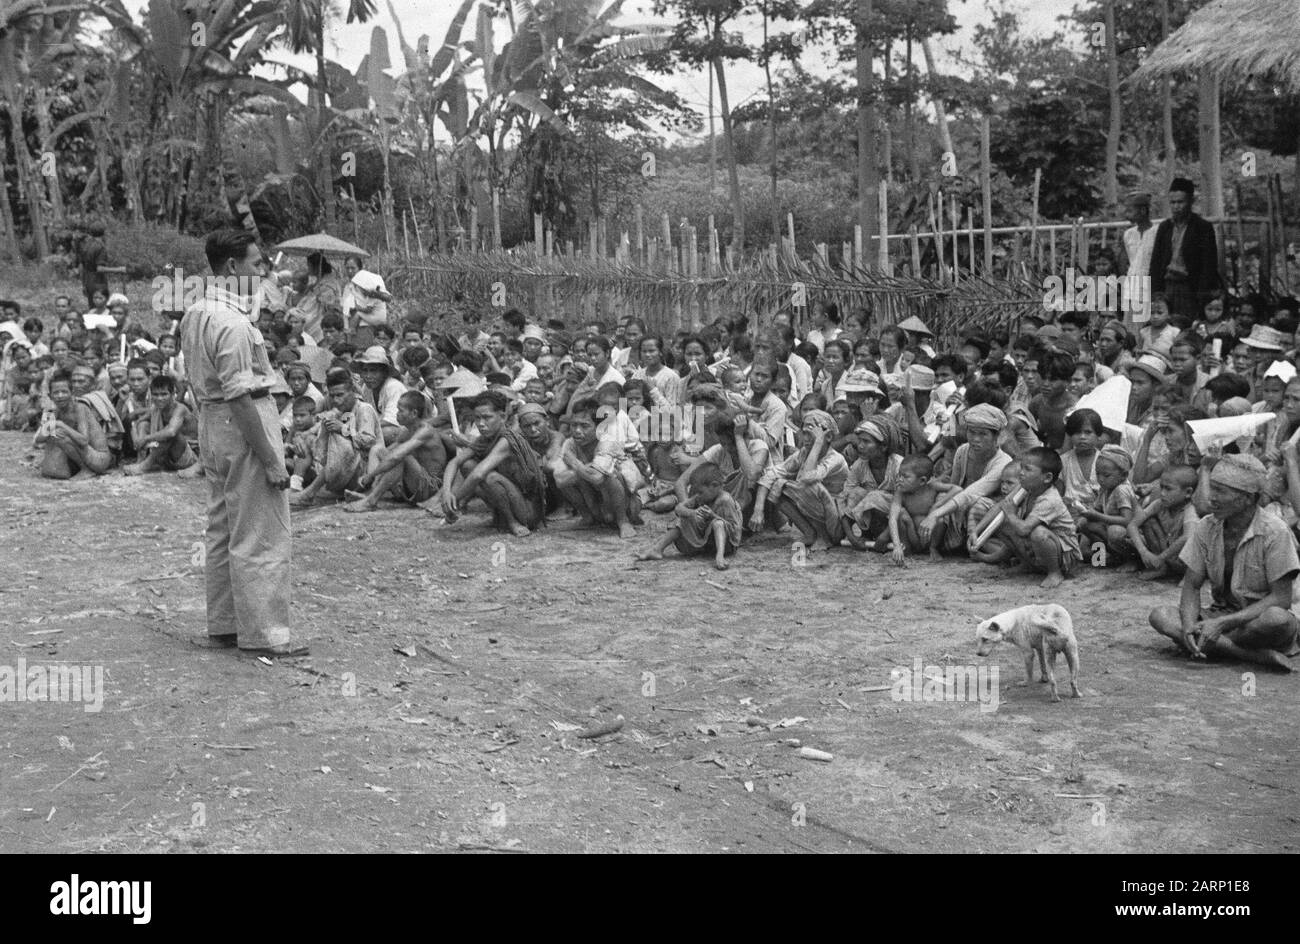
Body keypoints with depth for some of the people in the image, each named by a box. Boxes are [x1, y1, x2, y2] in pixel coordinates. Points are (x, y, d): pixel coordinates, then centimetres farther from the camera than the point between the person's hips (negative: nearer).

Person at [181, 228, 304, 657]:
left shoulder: (195, 314, 10)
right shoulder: (233, 323, -21)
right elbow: (241, 396, -24)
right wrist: (271, 460, -22)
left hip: (211, 426, 10)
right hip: (244, 429, -10)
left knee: (222, 532, 16)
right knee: (262, 537, -3)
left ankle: (223, 625, 26)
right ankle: (264, 633, 3)